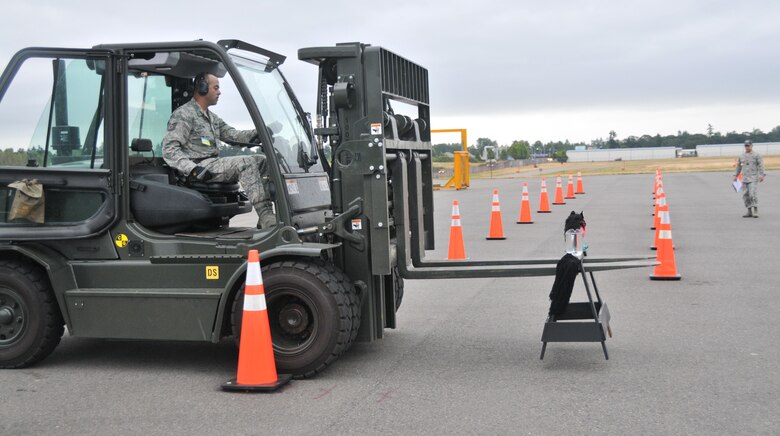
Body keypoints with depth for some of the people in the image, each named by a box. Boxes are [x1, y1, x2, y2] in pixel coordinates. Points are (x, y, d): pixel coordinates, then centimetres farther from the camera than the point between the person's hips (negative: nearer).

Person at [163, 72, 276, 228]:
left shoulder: (212, 117, 27)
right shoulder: (183, 114, -3)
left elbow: (231, 134, 18)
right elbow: (169, 149, -12)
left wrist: (257, 134, -1)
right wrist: (192, 169, -26)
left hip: (214, 163, 9)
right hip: (199, 165, -9)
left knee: (261, 160, -5)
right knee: (245, 162, -27)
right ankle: (266, 218, -35)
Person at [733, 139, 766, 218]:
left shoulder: (756, 155, -1)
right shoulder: (741, 156, 13)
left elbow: (761, 166, -7)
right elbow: (738, 166, 21)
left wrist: (762, 175, -16)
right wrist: (736, 175, 20)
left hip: (753, 178, -5)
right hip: (744, 179, 5)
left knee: (753, 194, -14)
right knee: (745, 195, 3)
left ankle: (755, 211, -8)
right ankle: (749, 211, 10)